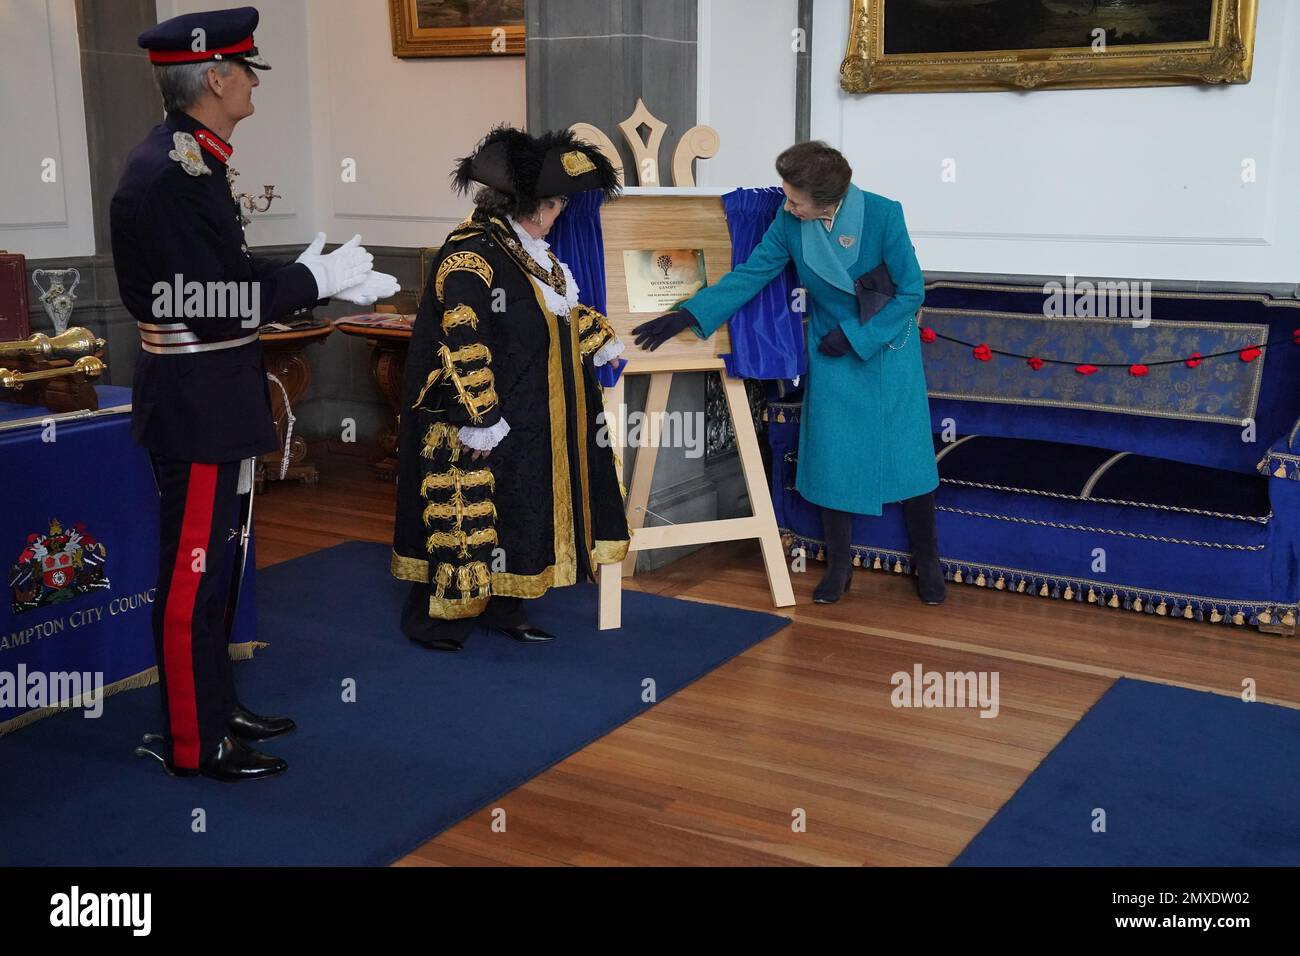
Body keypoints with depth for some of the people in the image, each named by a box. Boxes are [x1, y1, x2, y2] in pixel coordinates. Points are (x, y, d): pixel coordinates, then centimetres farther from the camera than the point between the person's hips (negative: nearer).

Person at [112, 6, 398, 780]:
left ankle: (218, 706, 34)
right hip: (197, 405, -10)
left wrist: (321, 279, 5)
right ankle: (196, 743, 14)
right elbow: (219, 299, -24)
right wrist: (316, 279, -13)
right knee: (193, 573, 1)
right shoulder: (172, 174, -20)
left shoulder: (190, 162, 11)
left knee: (217, 565, 19)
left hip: (211, 401, 10)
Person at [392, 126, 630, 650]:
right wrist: (479, 421, -24)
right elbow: (462, 346, -24)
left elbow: (564, 307, 27)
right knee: (466, 512, -1)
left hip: (526, 420, 9)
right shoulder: (469, 255, -20)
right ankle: (433, 617, 13)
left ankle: (503, 608, 24)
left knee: (517, 512, 13)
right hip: (479, 427, -9)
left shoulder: (526, 250, 10)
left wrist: (601, 343, 32)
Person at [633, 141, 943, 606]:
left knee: (906, 455, 2)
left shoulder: (883, 215, -22)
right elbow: (750, 274, -8)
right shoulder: (788, 223, -13)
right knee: (831, 456, 4)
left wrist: (856, 336, -18)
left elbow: (911, 292, -16)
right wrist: (688, 315, -15)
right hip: (831, 355, 3)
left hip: (888, 348, -3)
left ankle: (927, 560, 20)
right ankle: (839, 564, 20)